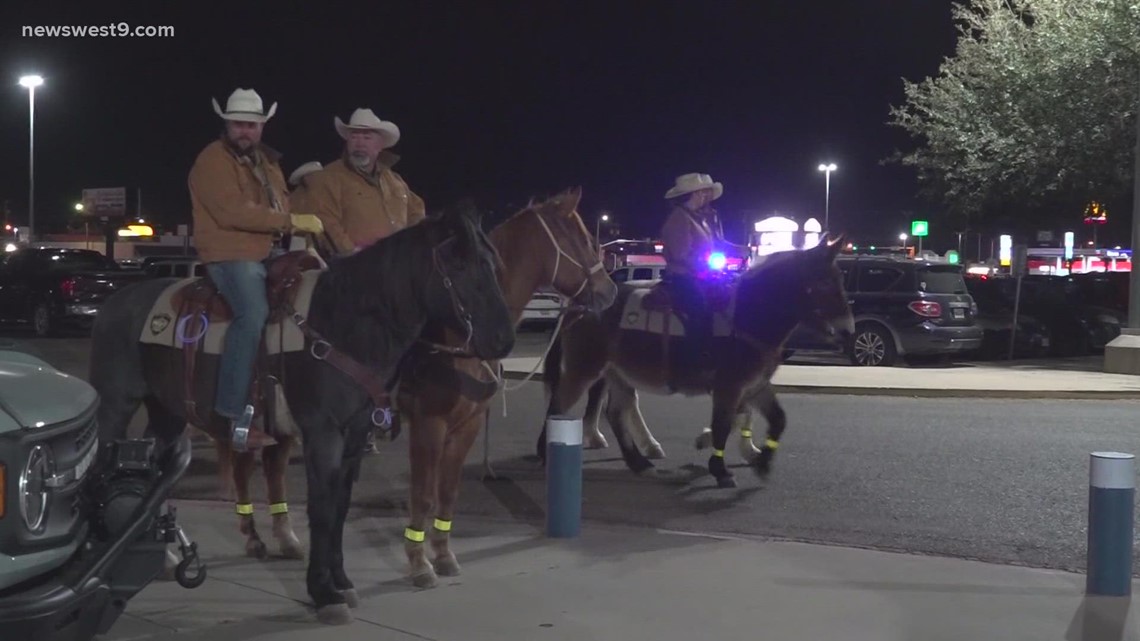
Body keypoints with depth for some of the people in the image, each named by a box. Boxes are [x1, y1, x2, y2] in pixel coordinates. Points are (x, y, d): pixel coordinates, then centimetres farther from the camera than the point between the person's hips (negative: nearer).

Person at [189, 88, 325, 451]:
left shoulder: (267, 161, 19)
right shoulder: (213, 160, -7)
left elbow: (282, 207, 25)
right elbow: (232, 212, -20)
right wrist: (291, 222, -19)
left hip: (271, 254, 9)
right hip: (231, 256, -9)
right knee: (253, 315, -30)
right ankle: (233, 413, -29)